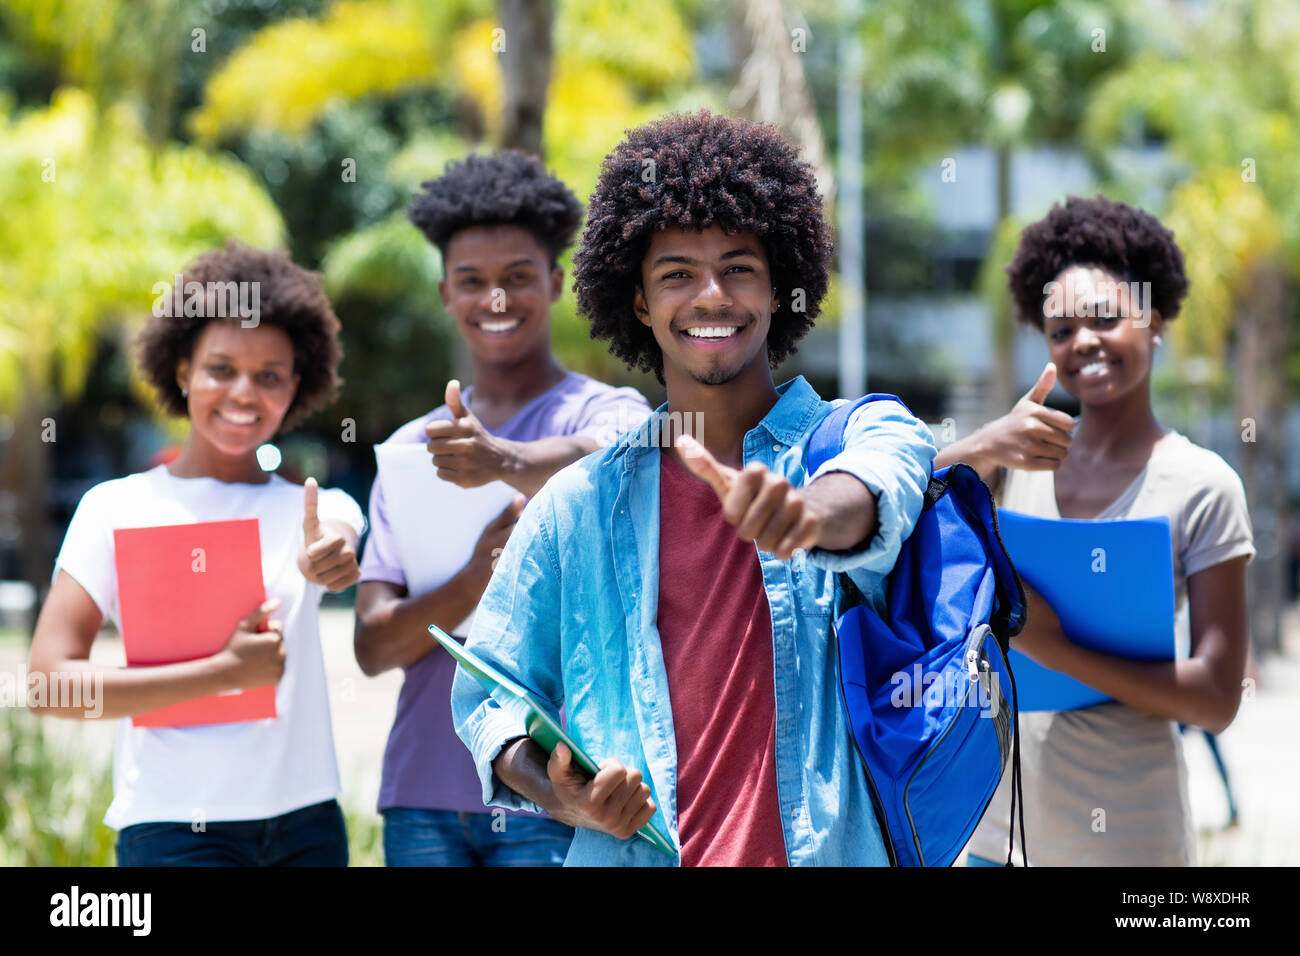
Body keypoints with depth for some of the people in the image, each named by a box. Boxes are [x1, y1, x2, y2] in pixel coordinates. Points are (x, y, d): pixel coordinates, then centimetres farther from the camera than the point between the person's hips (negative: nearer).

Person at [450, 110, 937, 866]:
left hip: (827, 850, -1)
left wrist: (811, 510, -47)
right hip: (629, 852, 1)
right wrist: (560, 797, -10)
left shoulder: (867, 435, 0)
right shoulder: (578, 505, 6)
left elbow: (877, 495, -24)